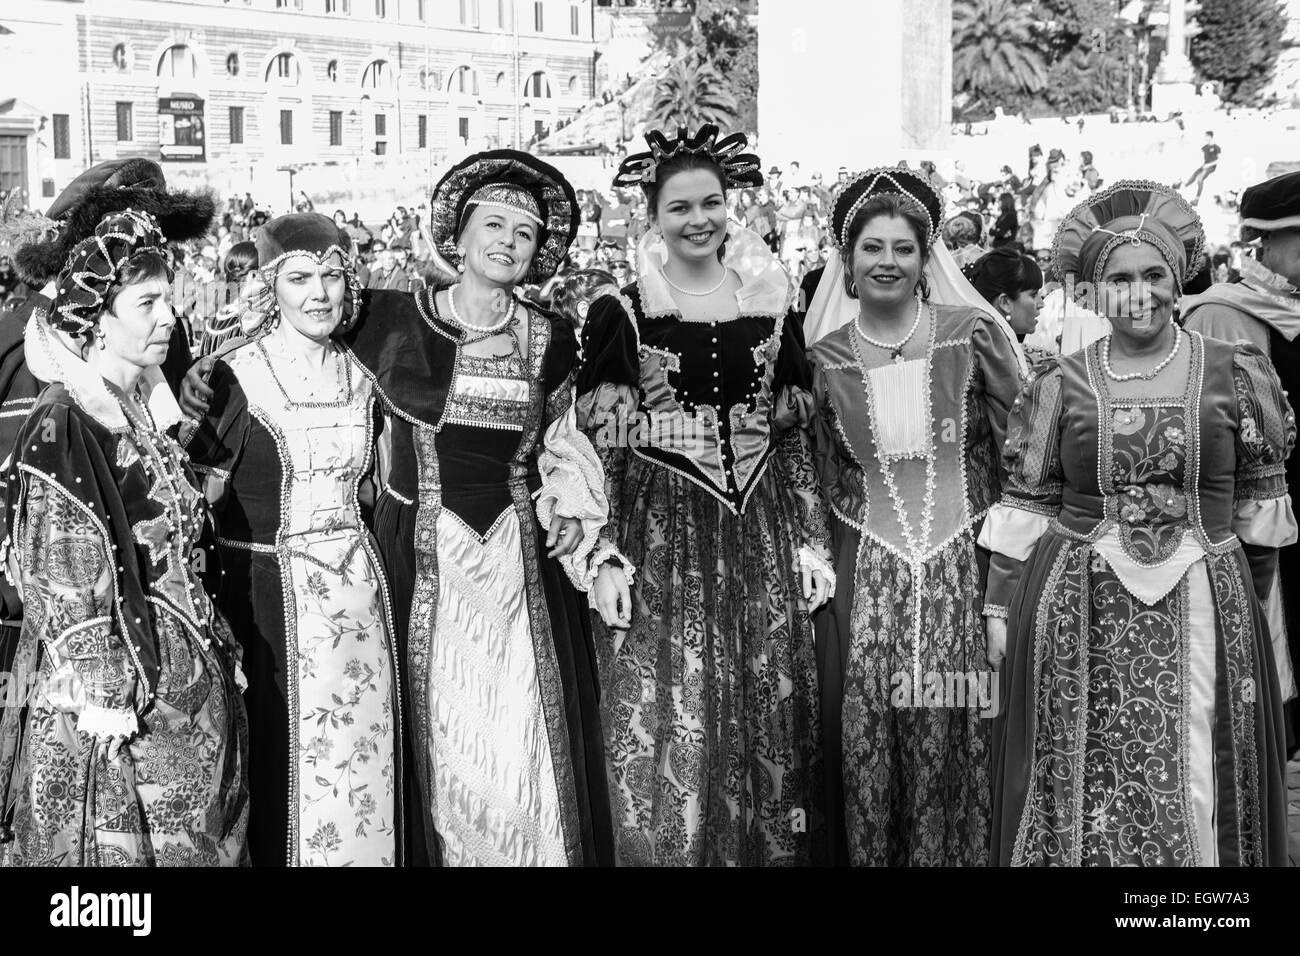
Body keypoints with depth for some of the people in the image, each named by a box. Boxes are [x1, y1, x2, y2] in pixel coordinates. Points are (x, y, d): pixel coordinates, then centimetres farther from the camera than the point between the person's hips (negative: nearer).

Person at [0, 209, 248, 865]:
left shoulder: (144, 407, 9)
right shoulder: (62, 428, -17)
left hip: (185, 686, 8)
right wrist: (105, 706, -18)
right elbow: (64, 591, -18)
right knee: (120, 844, 4)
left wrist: (218, 653, 15)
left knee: (194, 840, 15)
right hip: (115, 717, -8)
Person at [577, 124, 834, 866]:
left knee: (769, 729, 6)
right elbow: (600, 444, -2)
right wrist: (605, 556, -10)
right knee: (663, 734, -2)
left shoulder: (771, 305, 7)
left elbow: (797, 436, 10)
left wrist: (813, 542, 4)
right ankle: (666, 847, 14)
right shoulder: (623, 314, -1)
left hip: (762, 533, 3)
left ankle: (770, 850, 21)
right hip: (661, 535, -3)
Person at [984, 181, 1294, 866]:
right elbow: (1024, 506, 5)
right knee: (1086, 791, 5)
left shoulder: (1235, 375, 1)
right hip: (1080, 616, 0)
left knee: (1192, 792, 3)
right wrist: (999, 608, 4)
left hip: (1202, 609, 0)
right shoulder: (1061, 386, 1)